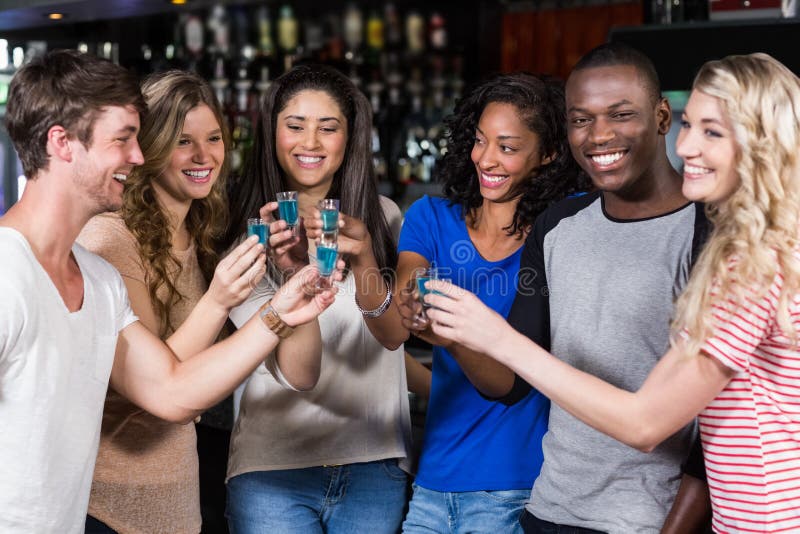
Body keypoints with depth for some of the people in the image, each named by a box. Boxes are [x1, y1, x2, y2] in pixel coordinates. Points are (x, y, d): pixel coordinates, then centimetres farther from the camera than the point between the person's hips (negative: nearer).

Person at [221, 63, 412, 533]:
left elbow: (393, 334, -10)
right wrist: (296, 274, -31)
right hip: (273, 469, -2)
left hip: (374, 463, 2)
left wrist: (362, 258, -28)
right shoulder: (247, 232, -5)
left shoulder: (382, 216, 2)